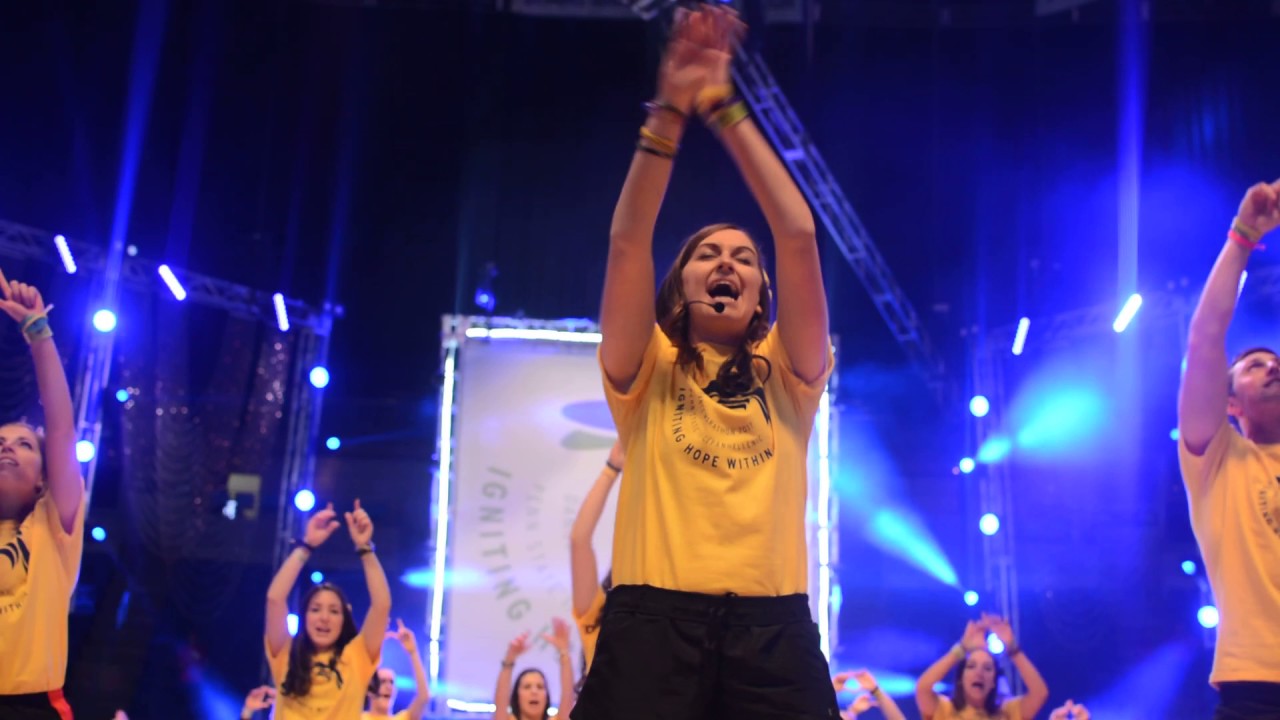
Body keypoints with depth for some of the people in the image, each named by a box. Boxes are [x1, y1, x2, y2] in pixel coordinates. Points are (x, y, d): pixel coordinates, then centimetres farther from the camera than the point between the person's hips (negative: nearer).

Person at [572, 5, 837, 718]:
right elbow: (629, 240, 0)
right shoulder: (648, 370, 13)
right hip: (655, 616, -1)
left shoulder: (787, 372, 15)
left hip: (773, 624, 1)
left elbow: (798, 236, 5)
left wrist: (728, 111, 5)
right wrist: (671, 110, -5)